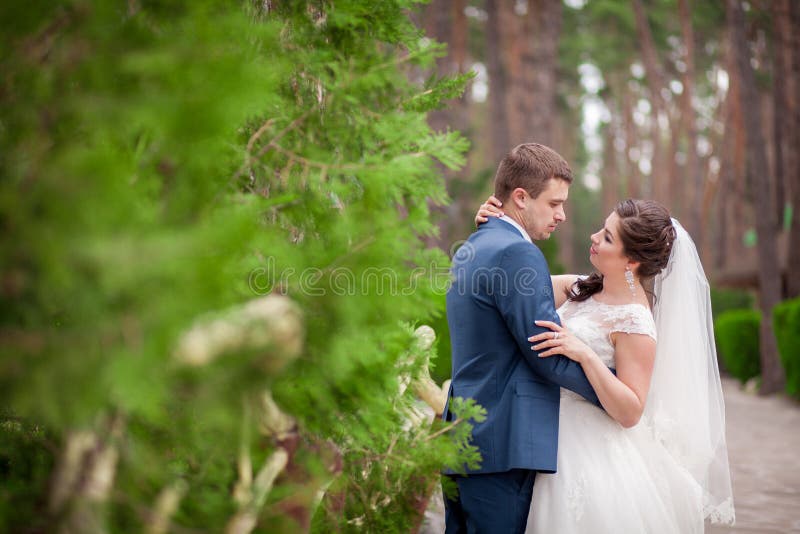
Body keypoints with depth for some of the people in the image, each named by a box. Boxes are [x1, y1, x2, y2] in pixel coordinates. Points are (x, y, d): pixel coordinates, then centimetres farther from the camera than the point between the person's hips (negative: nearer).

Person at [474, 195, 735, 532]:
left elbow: (630, 412, -20)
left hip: (593, 454, -7)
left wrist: (585, 354, -30)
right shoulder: (580, 289, 4)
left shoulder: (635, 324, -17)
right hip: (559, 441, 7)